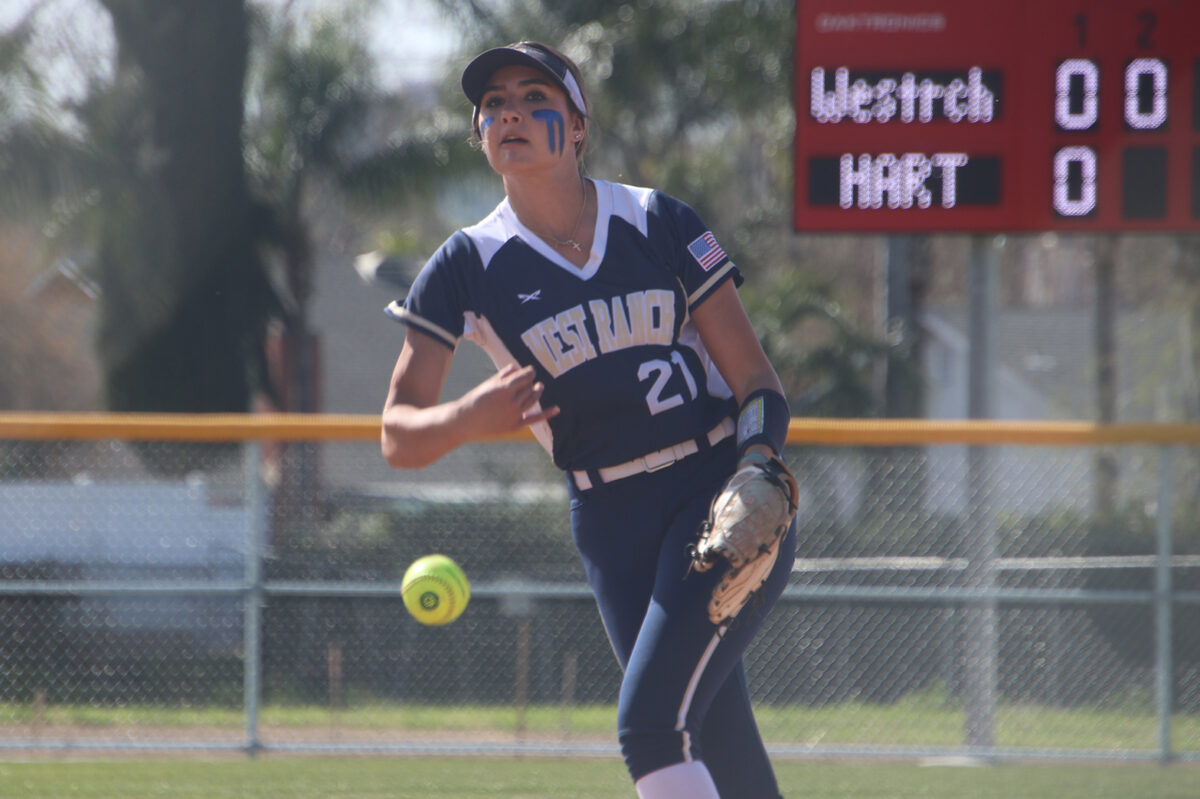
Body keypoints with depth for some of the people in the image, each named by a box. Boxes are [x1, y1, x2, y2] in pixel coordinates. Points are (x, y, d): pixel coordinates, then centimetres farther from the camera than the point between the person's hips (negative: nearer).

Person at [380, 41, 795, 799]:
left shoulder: (660, 224, -1)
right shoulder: (469, 267, 1)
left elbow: (756, 380, -2)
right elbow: (400, 434, -1)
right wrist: (470, 418, -24)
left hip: (722, 490, -3)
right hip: (613, 525, 3)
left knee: (650, 725, -19)